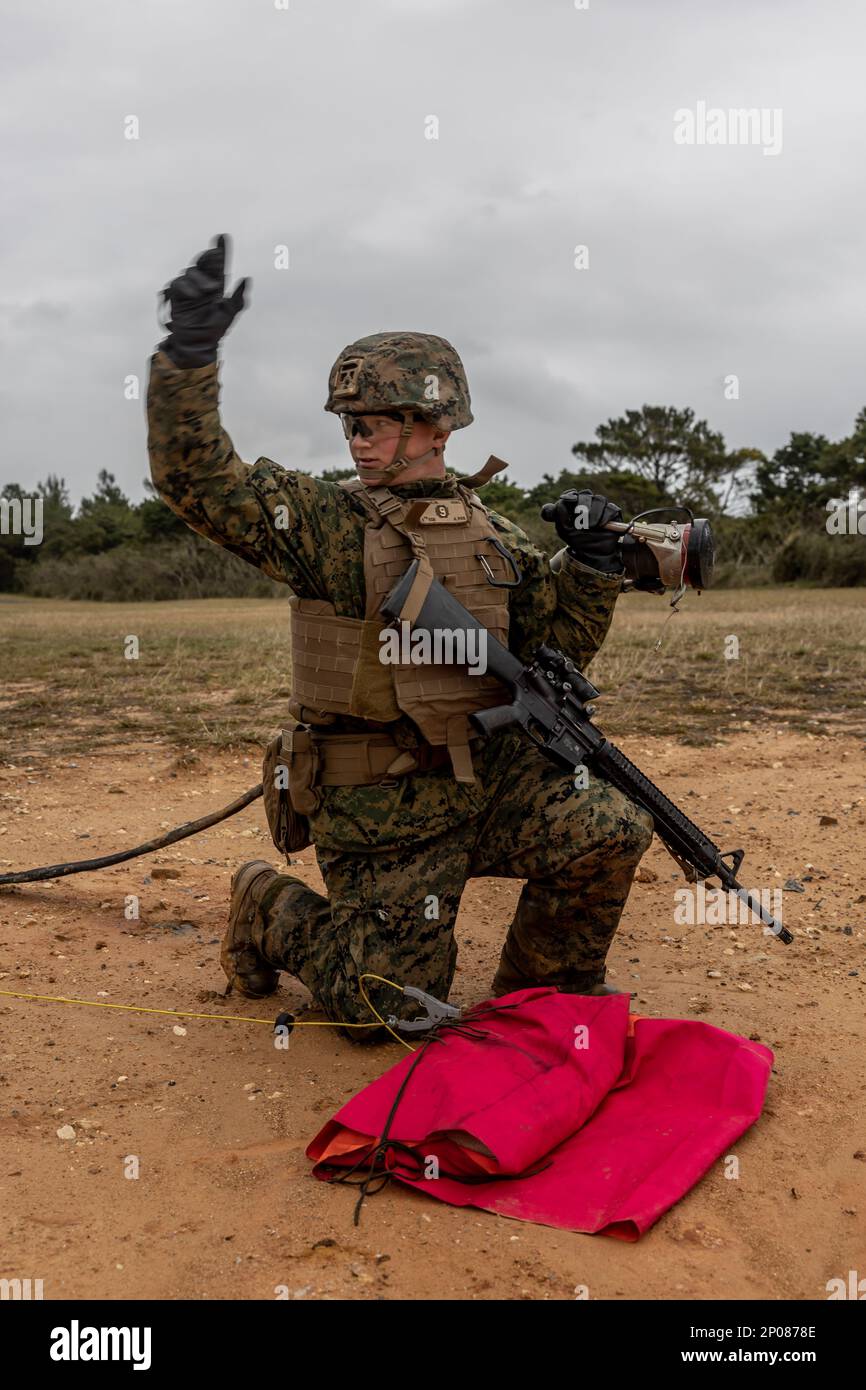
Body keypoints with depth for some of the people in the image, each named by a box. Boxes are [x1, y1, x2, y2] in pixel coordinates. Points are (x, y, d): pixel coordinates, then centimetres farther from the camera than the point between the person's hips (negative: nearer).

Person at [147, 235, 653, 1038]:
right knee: (393, 1011, 0)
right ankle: (269, 911, 29)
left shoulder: (495, 538, 7)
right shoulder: (326, 521, -7)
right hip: (380, 804, -4)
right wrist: (188, 357, -28)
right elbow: (197, 479, -18)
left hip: (490, 771, 4)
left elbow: (556, 652, 11)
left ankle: (544, 985, 9)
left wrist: (591, 564, -2)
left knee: (608, 830, -20)